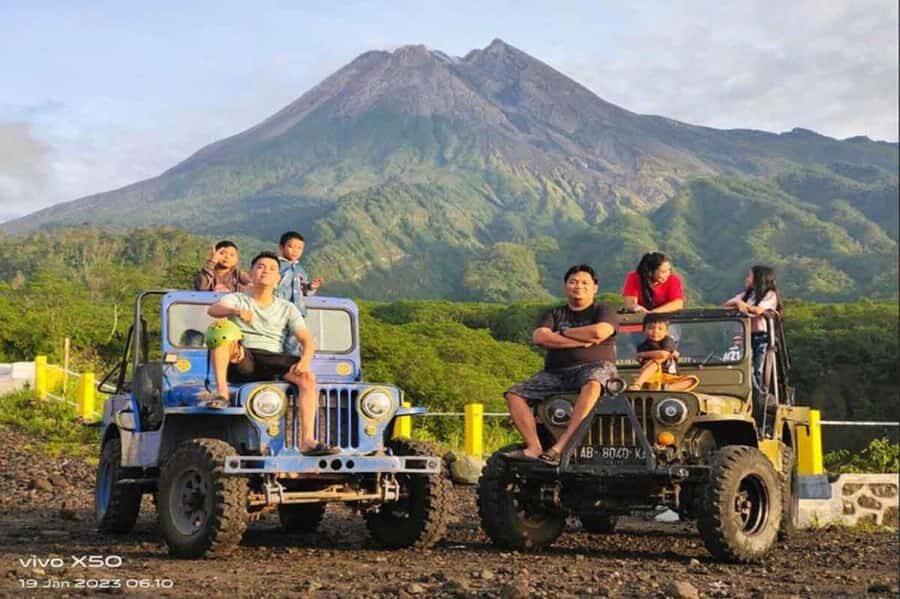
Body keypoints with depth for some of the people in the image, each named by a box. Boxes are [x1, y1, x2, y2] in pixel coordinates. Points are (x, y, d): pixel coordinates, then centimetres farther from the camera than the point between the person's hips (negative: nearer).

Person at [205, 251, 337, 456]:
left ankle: (307, 441, -33)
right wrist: (237, 311, -33)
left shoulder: (287, 308, 18)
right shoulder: (236, 299, 13)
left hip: (272, 359, 2)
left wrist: (305, 360, -18)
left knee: (307, 377, -26)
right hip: (241, 360, -2)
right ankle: (222, 393, -36)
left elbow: (307, 340, 6)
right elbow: (213, 310, -11)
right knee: (221, 329, -30)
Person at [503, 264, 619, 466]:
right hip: (556, 372, 4)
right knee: (514, 394, -14)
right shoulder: (554, 315, 19)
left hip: (595, 366, -4)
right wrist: (582, 340, -7)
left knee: (592, 384, -41)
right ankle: (534, 448, -28)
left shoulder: (603, 312, 10)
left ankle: (560, 446, -46)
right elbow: (539, 337, -2)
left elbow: (599, 332, -14)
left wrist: (563, 333, -1)